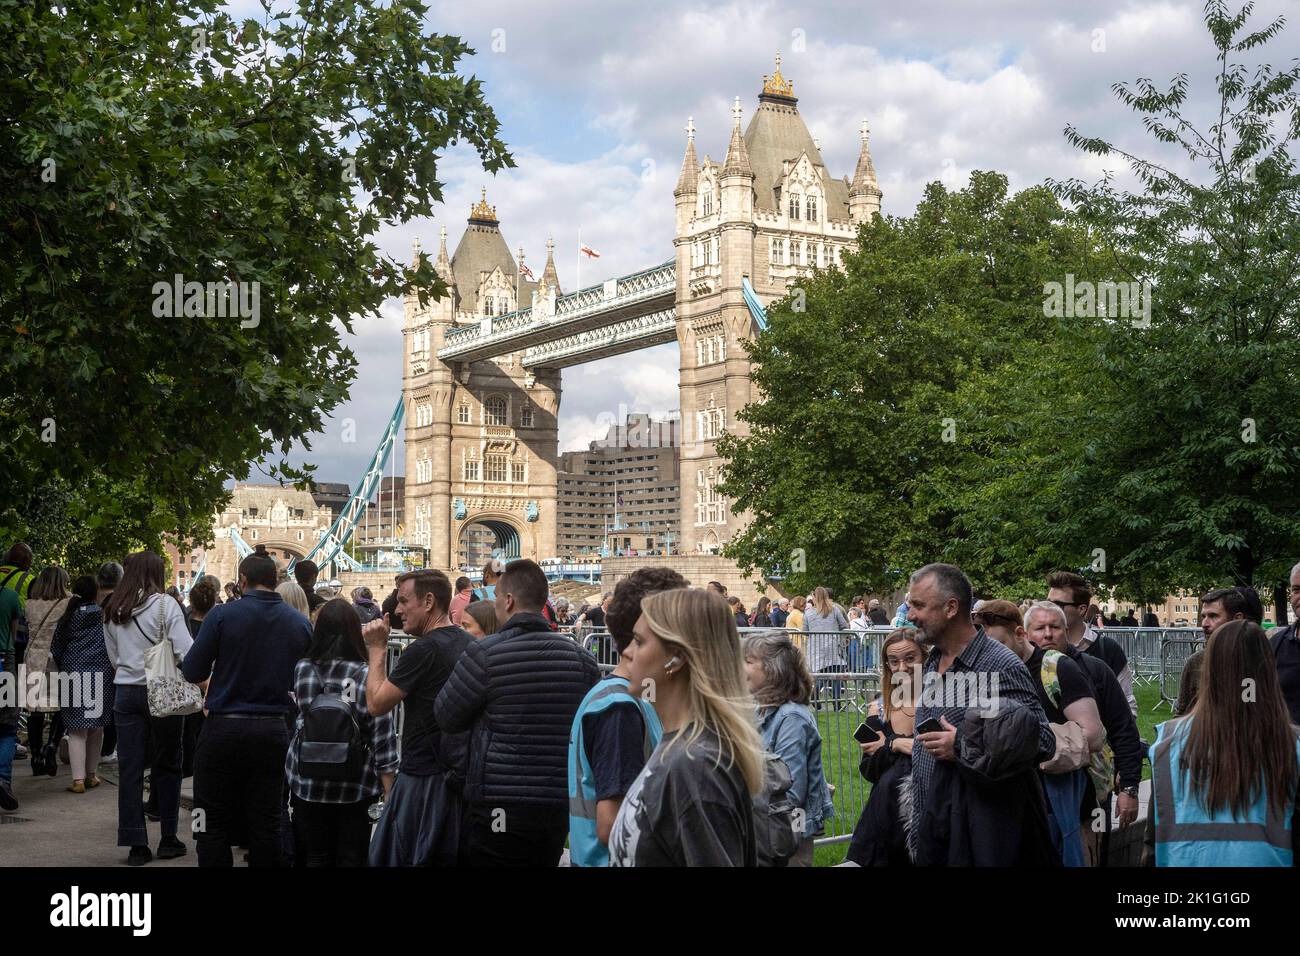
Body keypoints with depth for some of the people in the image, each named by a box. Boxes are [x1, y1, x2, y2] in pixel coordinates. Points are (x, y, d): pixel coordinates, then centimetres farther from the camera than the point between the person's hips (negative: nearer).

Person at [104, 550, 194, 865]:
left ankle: (136, 845, 6)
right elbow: (186, 651, -16)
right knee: (167, 766, 9)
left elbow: (113, 657, 16)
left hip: (126, 692, 4)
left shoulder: (112, 611, 7)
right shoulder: (165, 605, -9)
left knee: (130, 769, 5)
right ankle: (168, 839, 14)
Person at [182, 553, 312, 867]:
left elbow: (192, 672, -5)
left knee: (214, 826, 6)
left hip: (225, 727, -3)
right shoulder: (301, 623, 0)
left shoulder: (222, 615, -8)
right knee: (265, 825, 9)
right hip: (273, 731, 3)